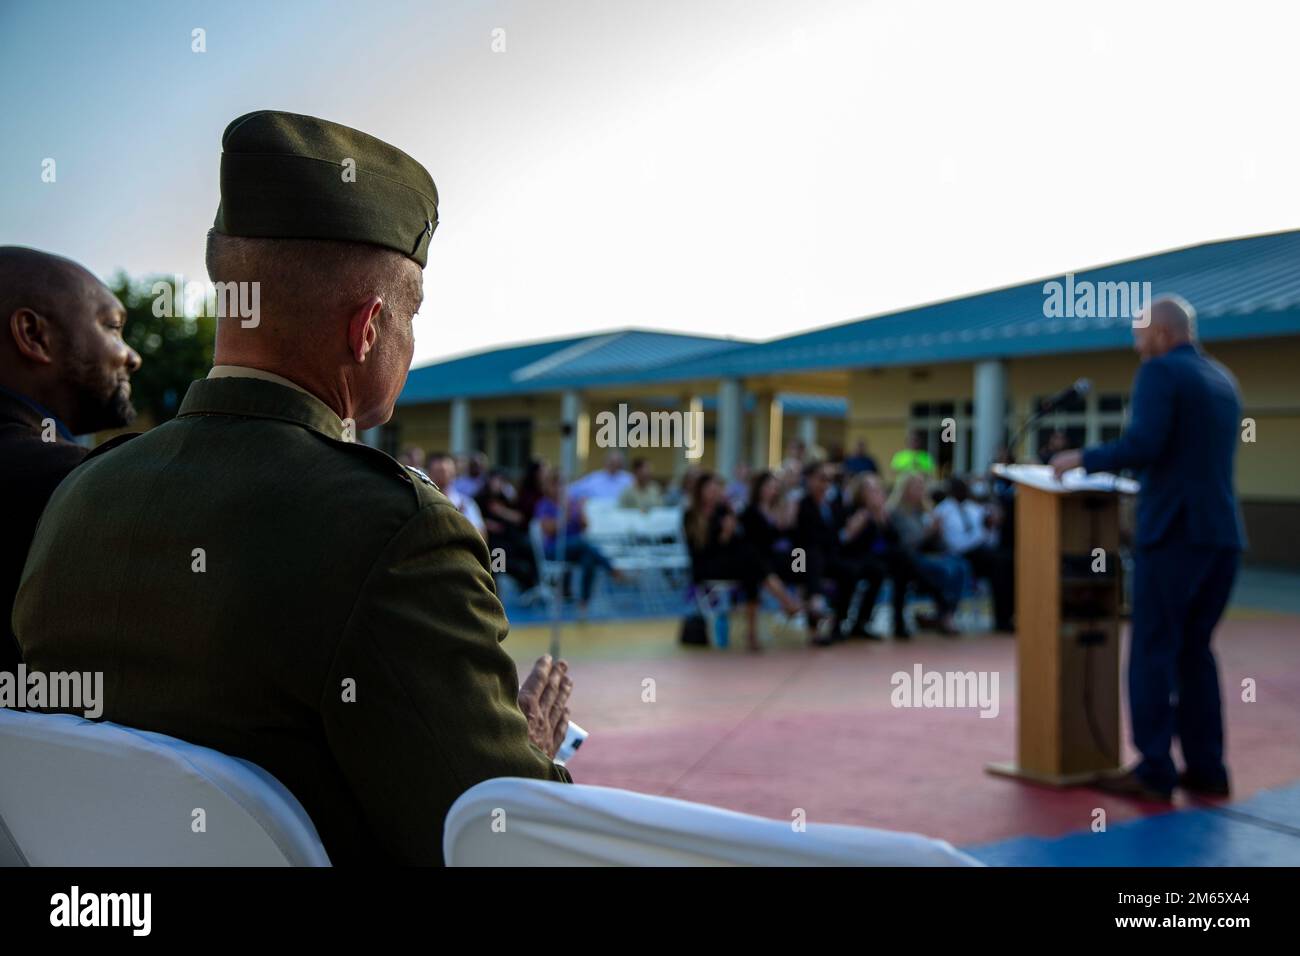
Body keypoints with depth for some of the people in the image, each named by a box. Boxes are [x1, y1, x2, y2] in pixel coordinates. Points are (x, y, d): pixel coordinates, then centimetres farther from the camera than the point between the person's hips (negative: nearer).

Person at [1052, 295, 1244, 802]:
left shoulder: (1160, 371, -7)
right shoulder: (1223, 379, 17)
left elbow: (1143, 445, -19)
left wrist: (1083, 459, -7)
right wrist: (1132, 467, 29)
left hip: (1175, 532, -7)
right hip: (1223, 534, 8)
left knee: (1153, 650, -1)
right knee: (1195, 649, 14)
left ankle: (1155, 770, 1)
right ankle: (1206, 768, 16)